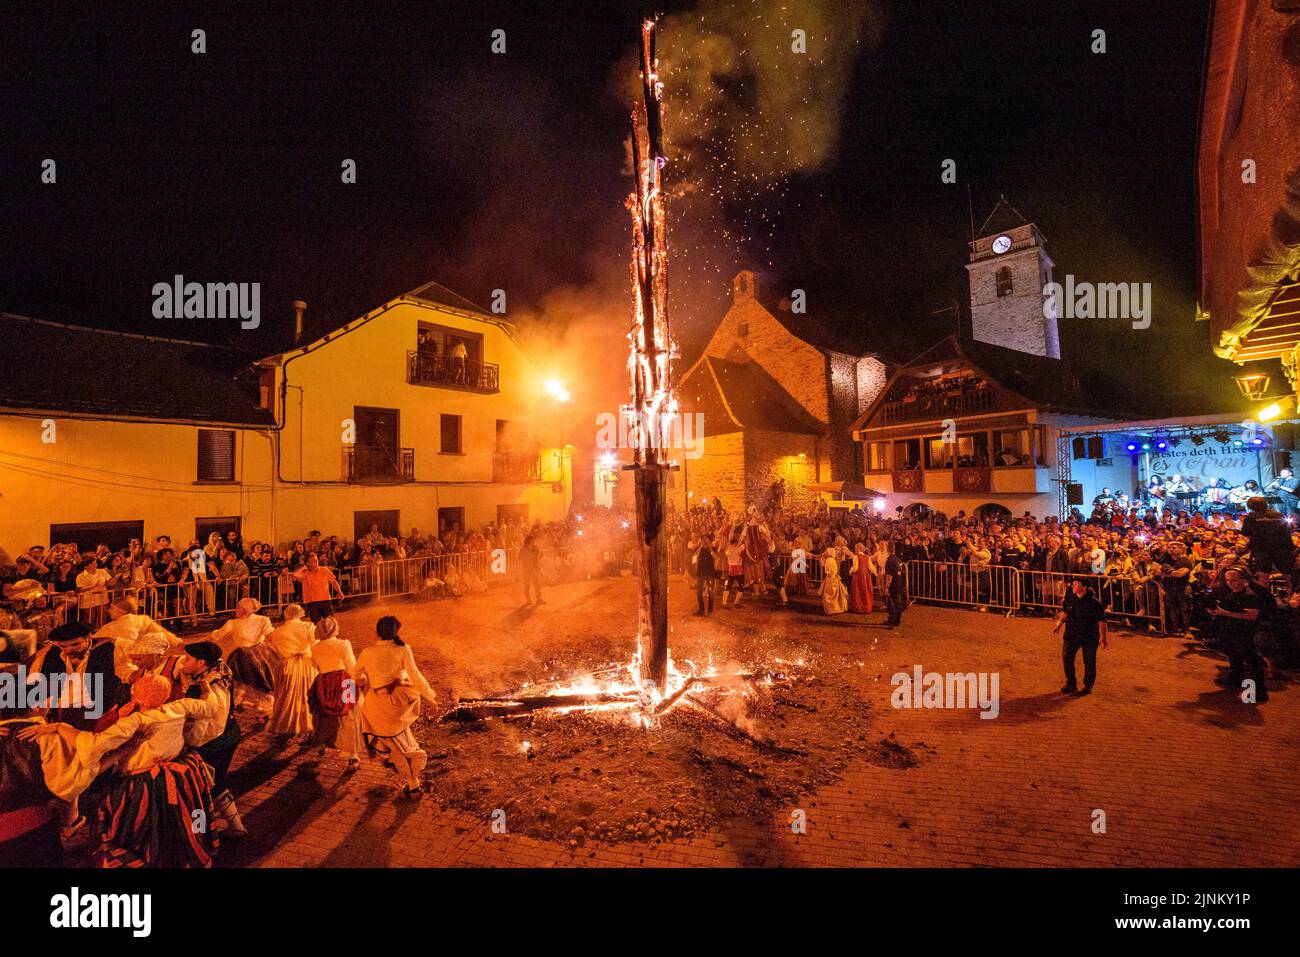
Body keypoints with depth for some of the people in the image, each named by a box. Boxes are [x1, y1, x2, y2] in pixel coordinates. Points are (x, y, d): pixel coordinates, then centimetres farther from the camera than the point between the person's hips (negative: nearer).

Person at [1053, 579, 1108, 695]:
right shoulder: (1070, 598, -2)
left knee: (1089, 663, 5)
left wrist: (1102, 637, -19)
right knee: (1067, 659, 3)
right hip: (1071, 635, 4)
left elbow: (1101, 621, -13)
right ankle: (1071, 684, 18)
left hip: (1089, 637, -4)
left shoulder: (1094, 603, -15)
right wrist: (1059, 625, 17)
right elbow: (1065, 612, 14)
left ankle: (1088, 686, 23)